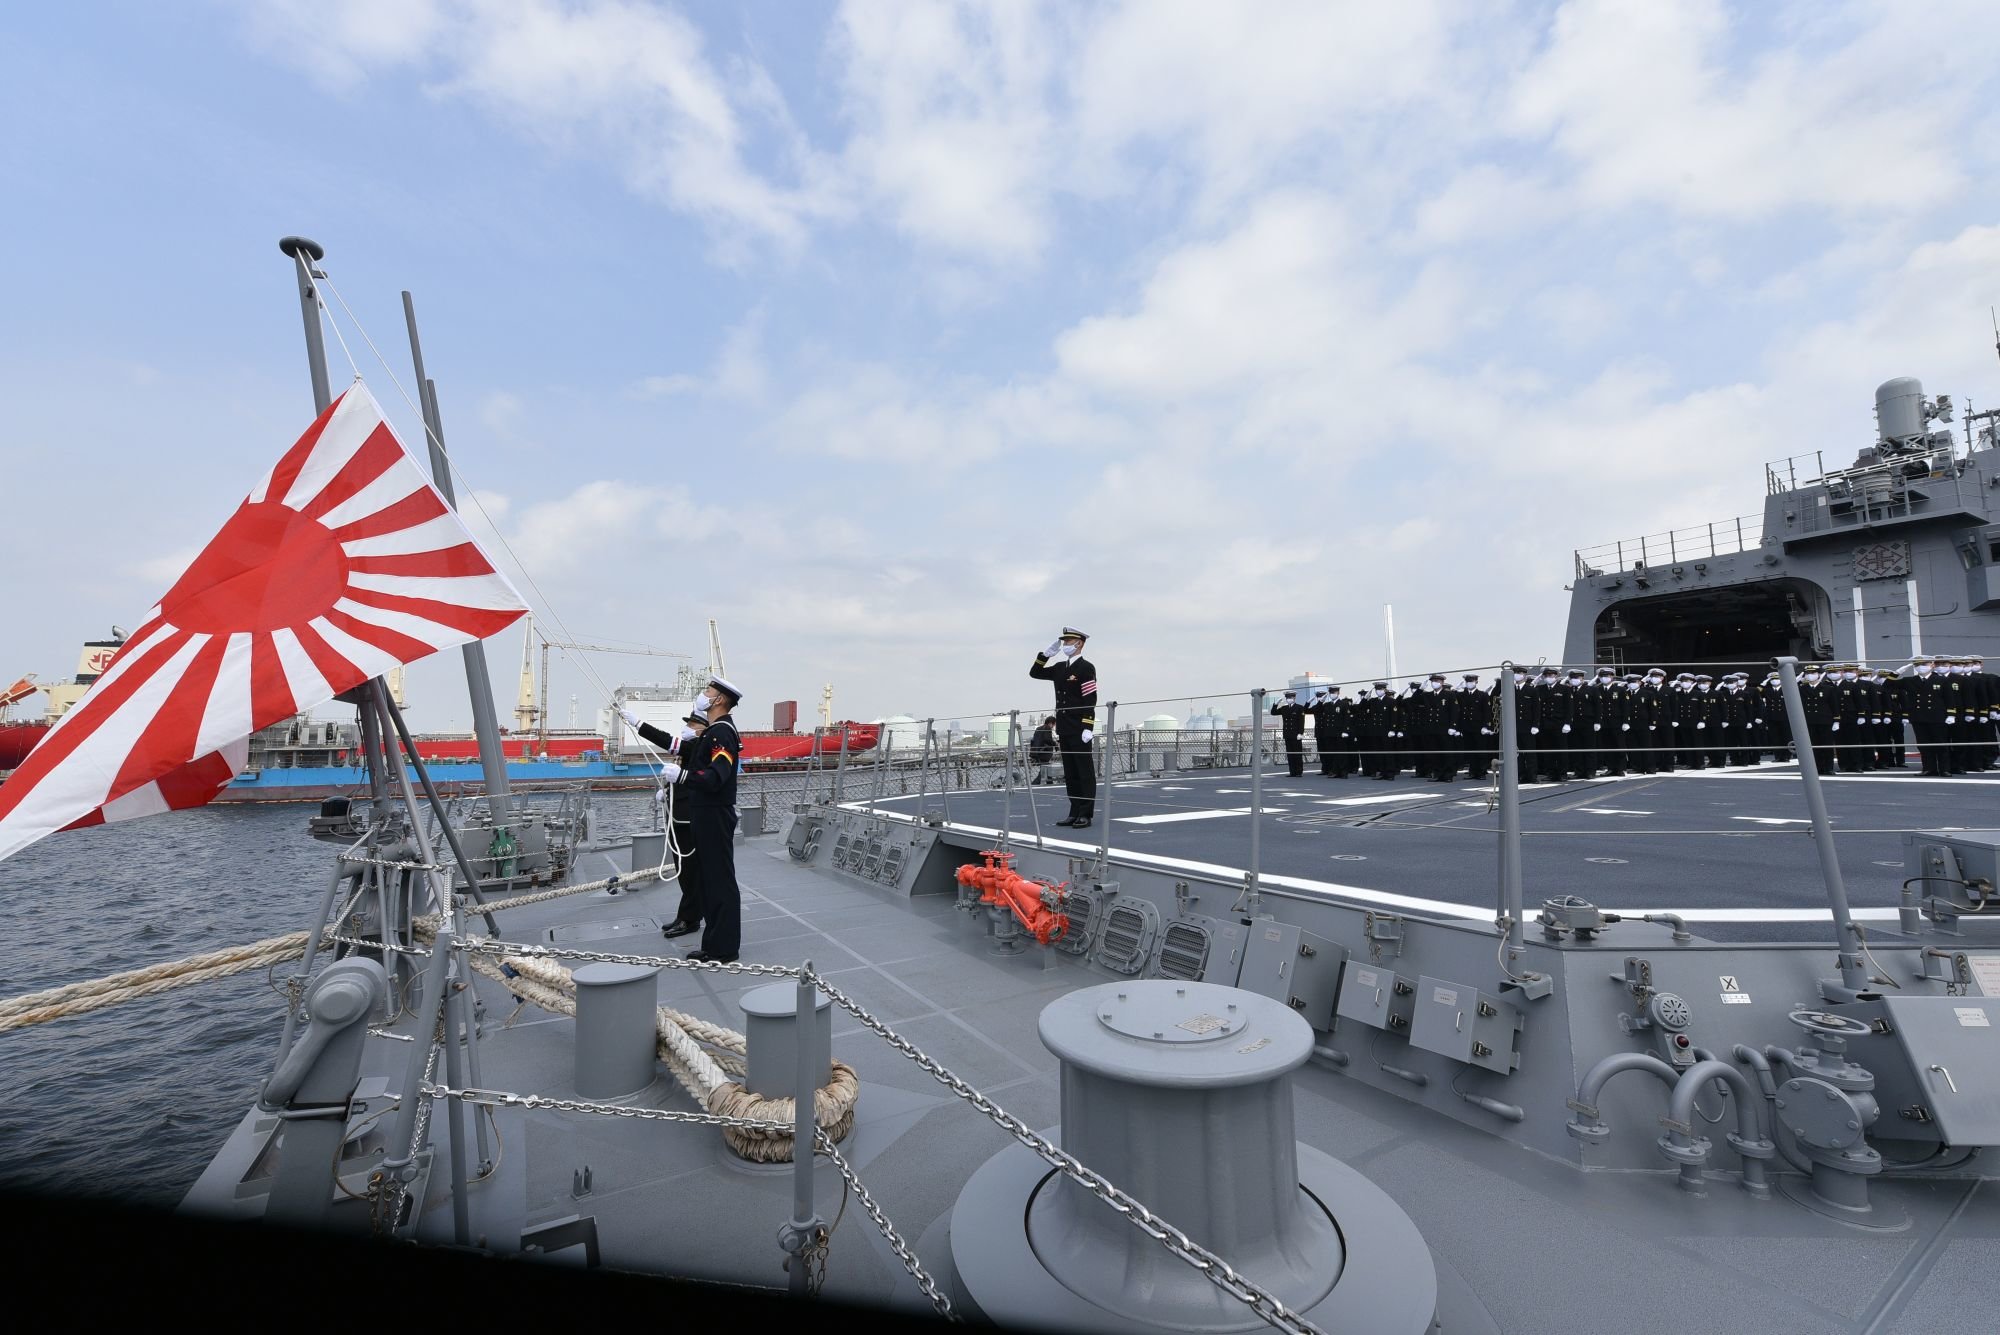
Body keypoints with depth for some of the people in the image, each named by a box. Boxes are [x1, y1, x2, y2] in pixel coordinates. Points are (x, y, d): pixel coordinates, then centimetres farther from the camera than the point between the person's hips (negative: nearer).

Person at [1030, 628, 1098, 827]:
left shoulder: (1086, 667, -7)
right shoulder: (1059, 667, 14)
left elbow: (1090, 699, -13)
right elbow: (1035, 673, 19)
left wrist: (1088, 728, -19)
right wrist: (1046, 654, 6)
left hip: (1079, 730, -7)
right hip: (1064, 730, 7)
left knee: (1085, 773, -1)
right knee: (1070, 773, 11)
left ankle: (1086, 815, 2)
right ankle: (1075, 812, 17)